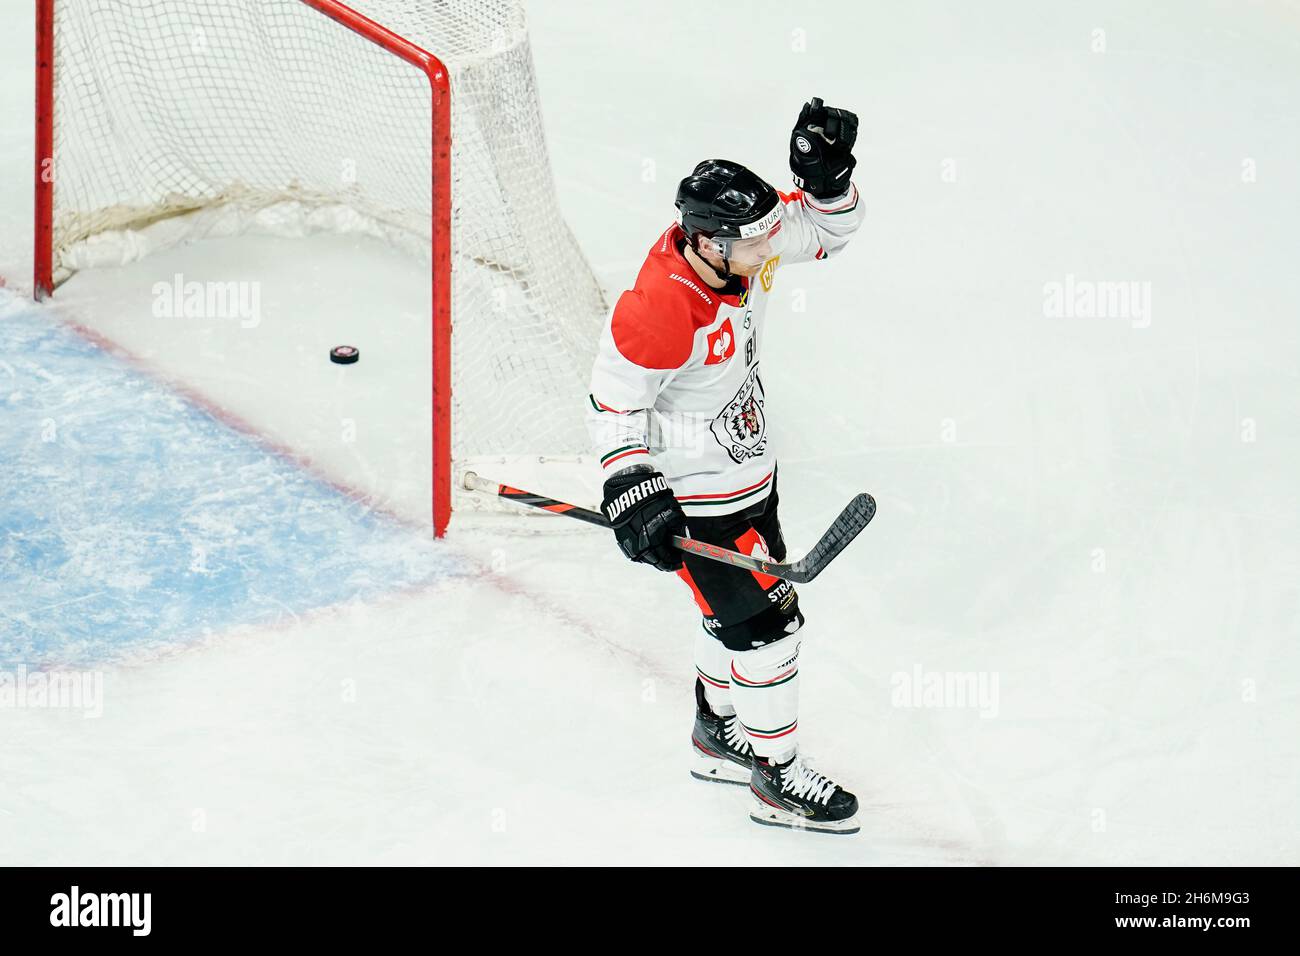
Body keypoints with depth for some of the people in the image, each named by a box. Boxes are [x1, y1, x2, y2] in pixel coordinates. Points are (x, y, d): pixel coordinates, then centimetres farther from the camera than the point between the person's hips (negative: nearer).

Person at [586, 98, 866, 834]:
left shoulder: (742, 243, -12)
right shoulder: (660, 311, -34)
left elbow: (826, 229, 2)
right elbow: (612, 404, -23)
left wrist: (826, 174, -17)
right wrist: (633, 494, -27)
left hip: (749, 468, 8)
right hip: (695, 495, -8)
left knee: (735, 604, 24)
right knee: (767, 625, 0)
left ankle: (720, 736, 45)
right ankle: (777, 779, 17)